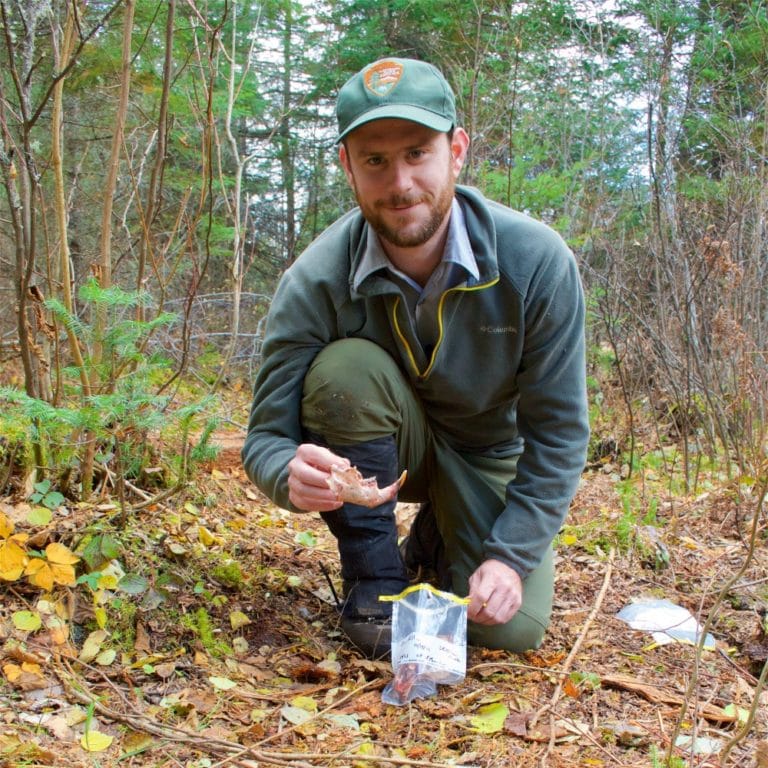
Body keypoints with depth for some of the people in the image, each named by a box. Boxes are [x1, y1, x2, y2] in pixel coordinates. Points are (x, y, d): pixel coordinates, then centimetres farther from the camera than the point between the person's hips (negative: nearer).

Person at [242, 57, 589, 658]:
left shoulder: (537, 260, -26)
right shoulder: (314, 282, -26)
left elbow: (558, 431, -17)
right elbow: (267, 438, -23)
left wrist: (511, 557, -24)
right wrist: (293, 477, -48)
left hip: (488, 453, 1)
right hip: (380, 448, 0)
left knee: (511, 629, -17)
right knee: (346, 367, -32)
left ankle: (438, 538, 18)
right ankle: (375, 580, -13)